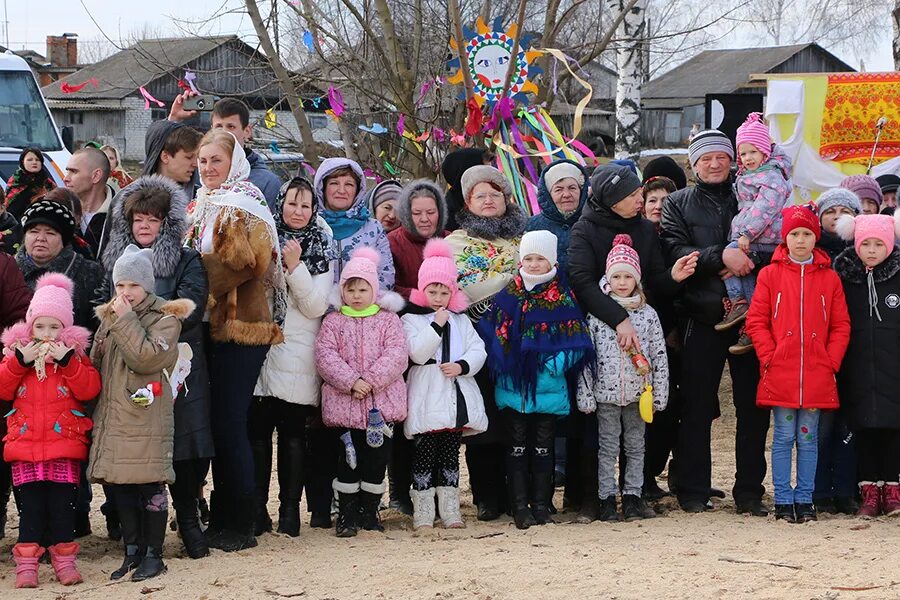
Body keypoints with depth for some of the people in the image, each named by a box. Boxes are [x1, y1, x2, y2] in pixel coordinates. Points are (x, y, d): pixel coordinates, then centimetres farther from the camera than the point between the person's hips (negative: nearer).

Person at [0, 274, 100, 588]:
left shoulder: (74, 354, 4)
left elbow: (90, 390, -8)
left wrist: (67, 361, -16)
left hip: (64, 443, -1)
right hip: (25, 443, 1)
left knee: (63, 502, 1)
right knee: (30, 505, 0)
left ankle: (64, 559, 11)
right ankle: (26, 563, 4)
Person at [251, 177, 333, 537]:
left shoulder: (322, 251, 8)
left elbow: (317, 307, -3)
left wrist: (294, 267, -13)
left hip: (297, 355, -1)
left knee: (293, 433, -1)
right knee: (257, 430, -1)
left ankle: (290, 509, 5)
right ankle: (257, 509, 5)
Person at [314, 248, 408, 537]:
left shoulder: (388, 320, 6)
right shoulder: (333, 322, 7)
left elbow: (397, 354, -5)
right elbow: (326, 356, -4)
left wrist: (371, 380, -17)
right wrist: (351, 382, -17)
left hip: (382, 403, 1)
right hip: (344, 403, 0)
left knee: (377, 457, 5)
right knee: (349, 458, 1)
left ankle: (369, 510, 18)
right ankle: (346, 513, 11)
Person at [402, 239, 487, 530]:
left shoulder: (460, 320, 15)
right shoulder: (411, 320, 1)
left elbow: (478, 350, 8)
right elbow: (418, 353, -12)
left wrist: (462, 366, -10)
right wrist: (437, 326, -16)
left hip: (457, 396, 4)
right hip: (426, 401, -4)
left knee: (450, 454, 9)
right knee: (424, 455, -3)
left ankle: (450, 510, 14)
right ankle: (423, 512, 1)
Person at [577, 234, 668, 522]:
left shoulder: (648, 314, 3)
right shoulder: (596, 313, -2)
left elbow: (659, 357, 3)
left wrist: (659, 394, 0)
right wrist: (585, 395, -7)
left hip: (637, 392, 2)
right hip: (606, 392, -2)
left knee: (635, 446, 9)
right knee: (607, 447, 4)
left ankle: (633, 496, 16)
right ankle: (607, 500, 9)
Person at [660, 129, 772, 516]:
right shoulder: (678, 204, 9)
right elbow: (675, 253, -6)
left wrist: (746, 261, -13)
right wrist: (720, 256, -19)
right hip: (701, 318, -1)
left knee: (753, 407, 2)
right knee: (696, 408, 4)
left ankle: (750, 492, 10)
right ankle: (693, 491, 12)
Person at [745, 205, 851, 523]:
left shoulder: (829, 278, 6)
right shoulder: (770, 274, 2)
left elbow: (841, 326, 7)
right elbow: (756, 321, 1)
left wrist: (831, 362, -3)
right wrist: (770, 357, -7)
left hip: (817, 375, 1)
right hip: (780, 374, -1)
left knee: (809, 439, 6)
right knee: (783, 438, 3)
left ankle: (804, 499, 13)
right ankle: (783, 500, 9)